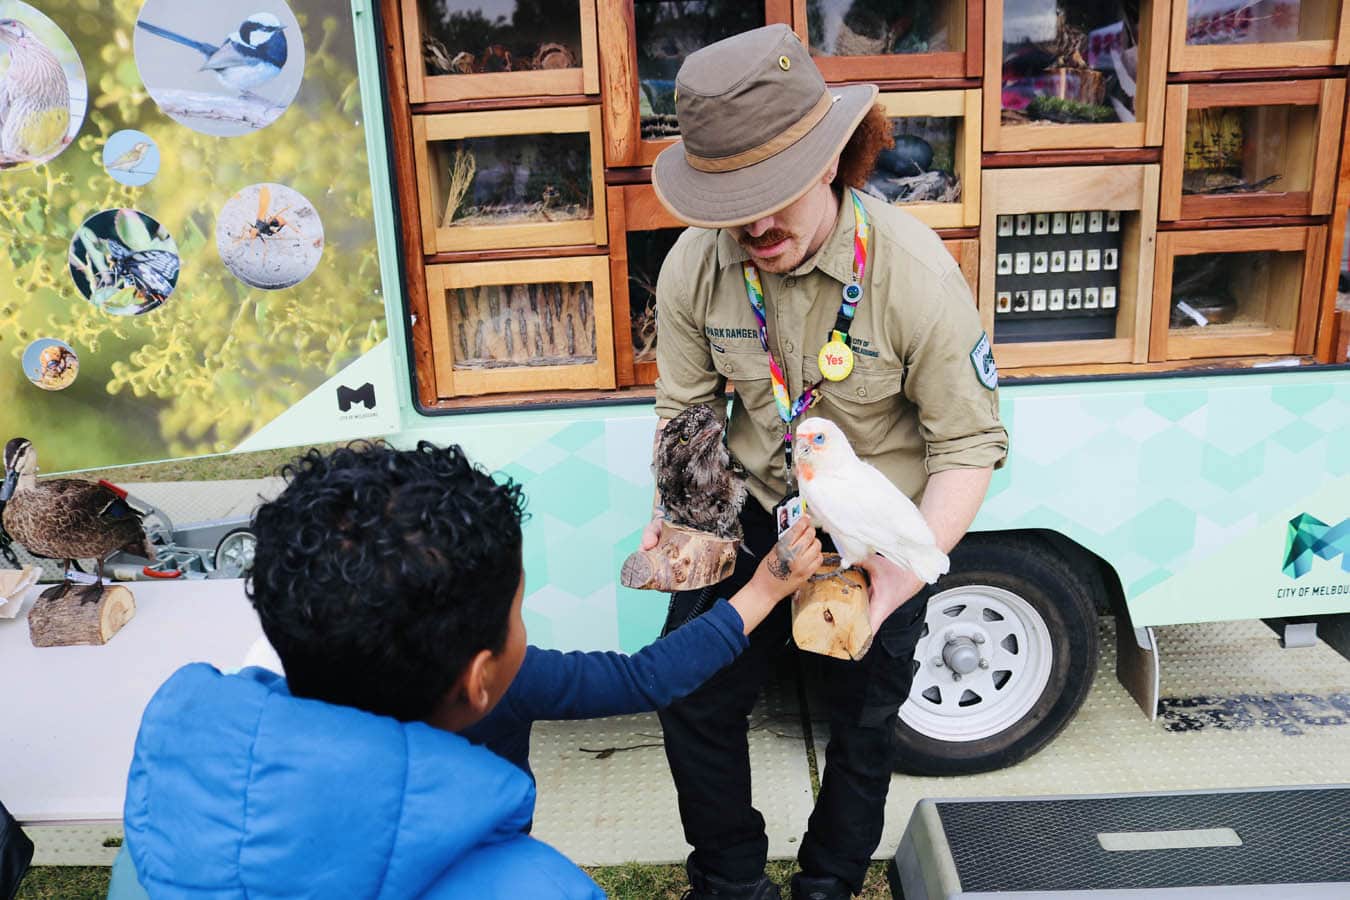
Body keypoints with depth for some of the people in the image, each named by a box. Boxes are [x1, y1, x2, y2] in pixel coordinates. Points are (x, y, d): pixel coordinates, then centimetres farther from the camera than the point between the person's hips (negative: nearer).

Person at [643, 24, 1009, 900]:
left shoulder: (916, 273, -26)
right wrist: (673, 515, -18)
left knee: (863, 728, 18)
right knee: (692, 703, 9)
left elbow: (970, 441, -20)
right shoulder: (695, 266, -16)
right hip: (755, 514, 3)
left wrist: (915, 561, -32)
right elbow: (685, 410, -3)